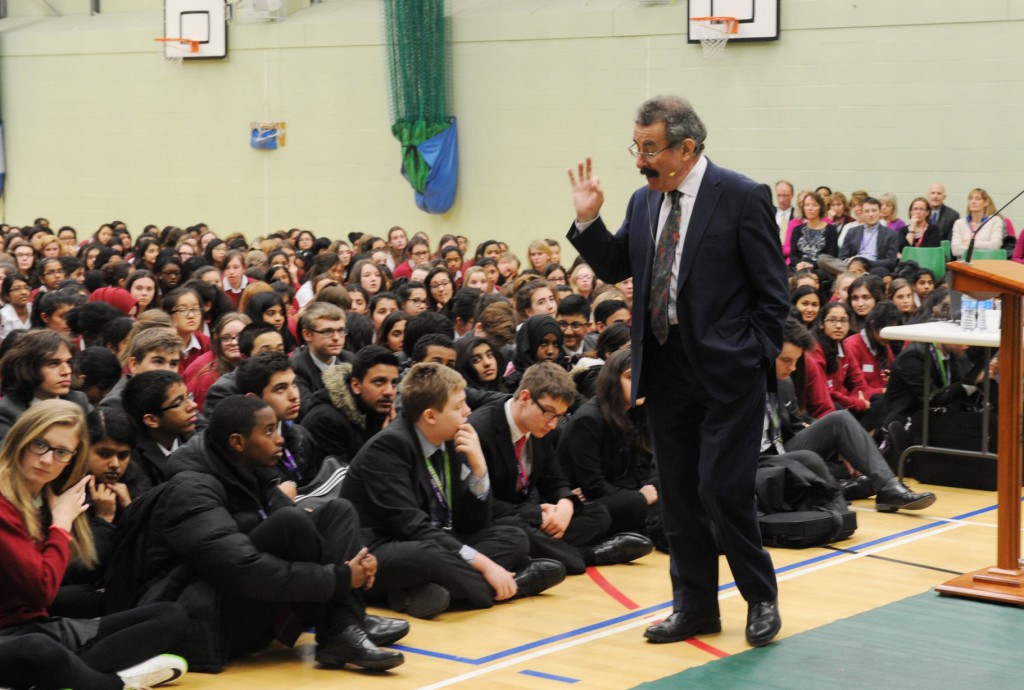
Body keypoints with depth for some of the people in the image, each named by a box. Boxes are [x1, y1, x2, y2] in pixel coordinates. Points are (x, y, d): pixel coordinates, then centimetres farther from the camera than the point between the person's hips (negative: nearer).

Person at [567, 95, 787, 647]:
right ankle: (695, 606, 23)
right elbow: (614, 268, 16)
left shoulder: (742, 198, -8)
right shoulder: (644, 201, 9)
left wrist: (756, 358, -10)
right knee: (677, 493, 11)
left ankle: (761, 597, 12)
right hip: (665, 368, 6)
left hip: (726, 370, -6)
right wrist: (588, 219, 2)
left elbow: (771, 290, -6)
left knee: (722, 488, -9)